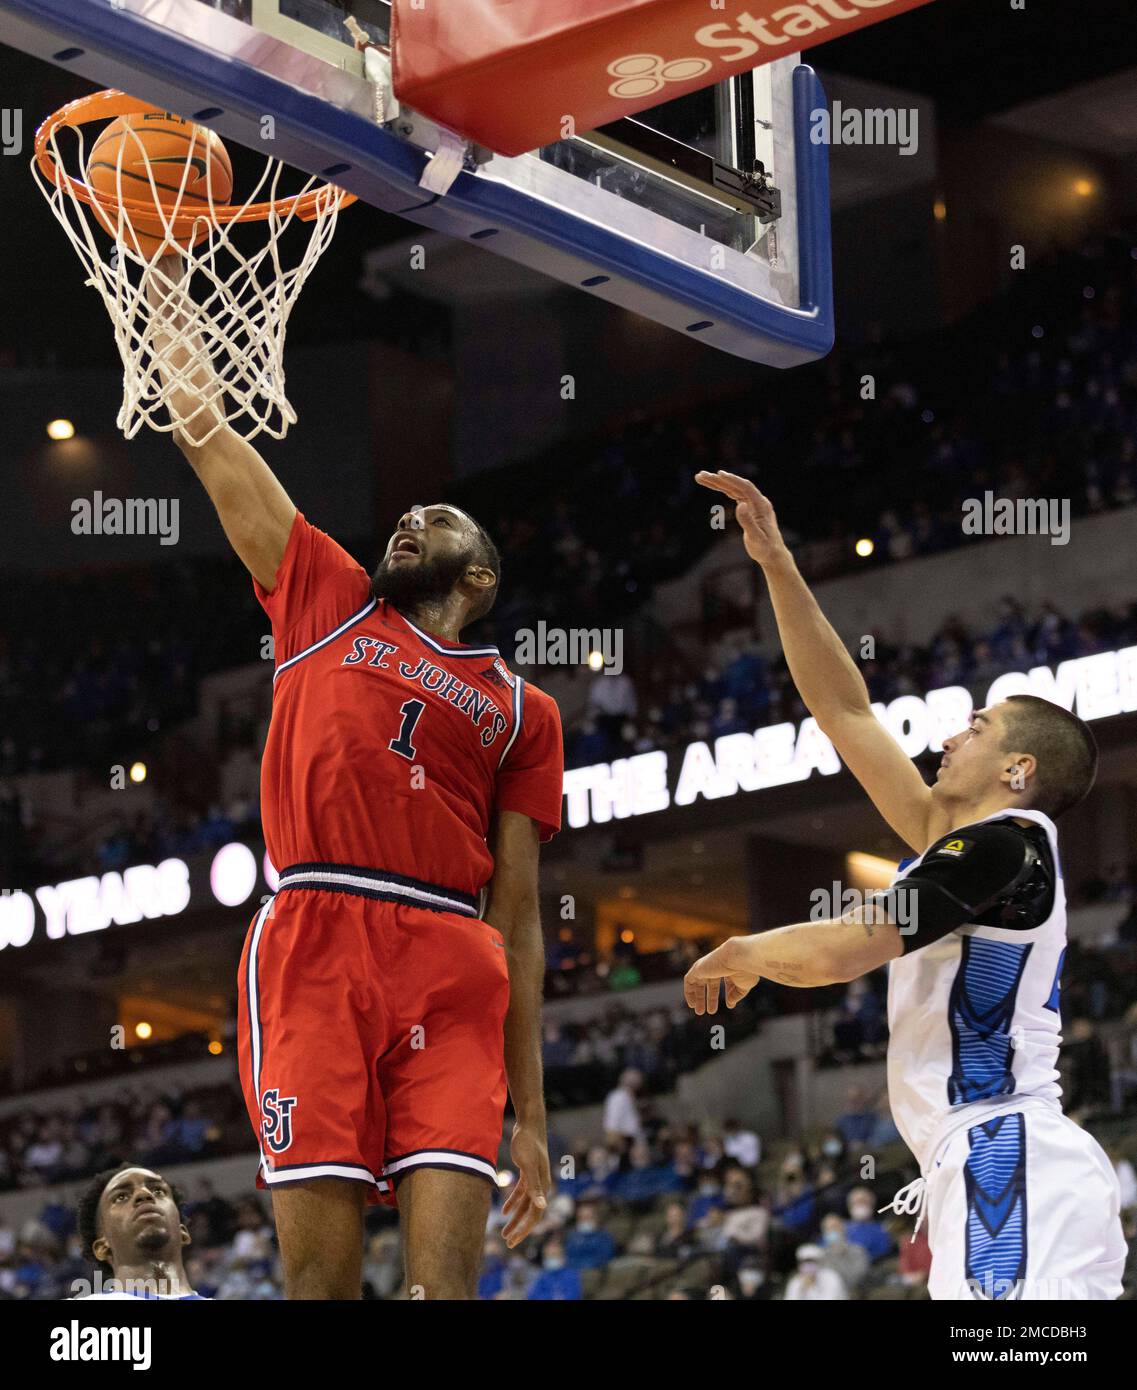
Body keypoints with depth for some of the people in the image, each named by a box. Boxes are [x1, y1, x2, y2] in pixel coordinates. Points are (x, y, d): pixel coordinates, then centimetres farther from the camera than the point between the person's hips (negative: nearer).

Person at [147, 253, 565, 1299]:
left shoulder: (521, 711, 22)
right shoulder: (329, 602, 23)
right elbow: (206, 437, 23)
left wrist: (530, 1114, 11)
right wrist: (168, 277, 21)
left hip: (454, 964, 1)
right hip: (315, 940, -1)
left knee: (447, 1277, -11)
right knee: (322, 1277, -10)